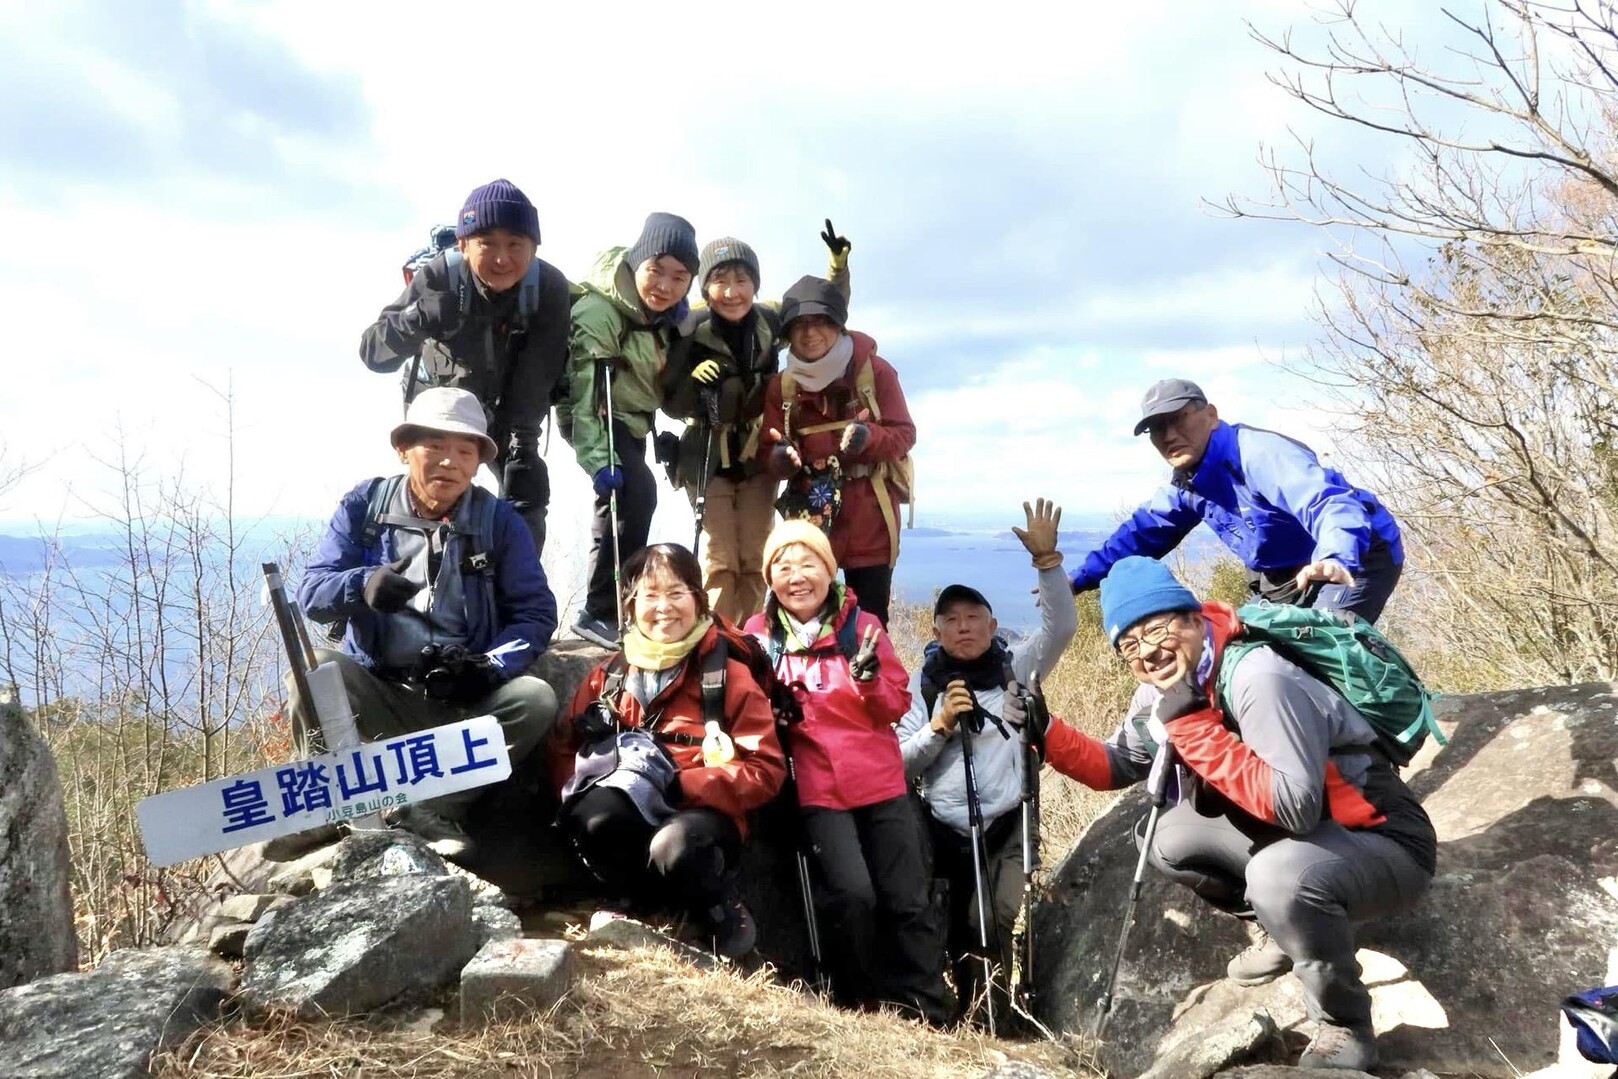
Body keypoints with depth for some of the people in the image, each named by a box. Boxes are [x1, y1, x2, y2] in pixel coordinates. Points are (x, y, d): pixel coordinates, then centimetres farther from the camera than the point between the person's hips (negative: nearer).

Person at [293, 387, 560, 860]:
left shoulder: (500, 520, 2)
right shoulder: (364, 506, 4)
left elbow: (536, 613, -1)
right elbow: (310, 593, -2)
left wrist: (490, 667, -20)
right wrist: (361, 585, -25)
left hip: (465, 699, 0)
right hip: (375, 693, 0)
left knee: (537, 699, -27)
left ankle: (434, 808, -19)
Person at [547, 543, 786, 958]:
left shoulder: (728, 673, 0)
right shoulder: (608, 674, 11)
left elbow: (765, 769, -5)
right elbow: (564, 748, 13)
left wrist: (681, 786, -17)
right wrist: (585, 790, -10)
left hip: (702, 811, -2)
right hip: (629, 813, 3)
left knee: (673, 849, -37)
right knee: (592, 817, -32)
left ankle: (722, 909, -3)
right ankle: (639, 901, -2)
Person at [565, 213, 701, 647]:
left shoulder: (666, 312, -6)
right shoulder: (598, 312, -29)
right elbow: (586, 395, -34)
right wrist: (598, 459, -42)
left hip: (631, 419, 8)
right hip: (594, 417, -8)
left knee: (626, 499, 17)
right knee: (635, 489, -26)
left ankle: (608, 608, 36)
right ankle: (601, 611, -17)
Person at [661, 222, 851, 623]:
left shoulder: (770, 320, -6)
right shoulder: (691, 331, -14)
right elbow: (672, 405, -9)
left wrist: (838, 264, -6)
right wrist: (696, 380, -30)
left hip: (758, 454, 3)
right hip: (708, 458, -3)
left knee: (755, 559, 6)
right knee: (719, 559, -6)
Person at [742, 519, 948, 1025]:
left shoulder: (862, 624, 1)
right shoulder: (760, 633, 0)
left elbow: (897, 704, 0)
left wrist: (870, 677, -20)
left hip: (882, 784, 2)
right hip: (818, 790, -1)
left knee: (908, 901, 4)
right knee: (852, 894, -16)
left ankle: (928, 1013, 19)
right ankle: (858, 1000, 8)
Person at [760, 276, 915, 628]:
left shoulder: (875, 370, -5)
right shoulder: (781, 385, 3)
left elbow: (904, 434, -5)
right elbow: (771, 455, 3)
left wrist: (868, 438, -25)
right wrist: (781, 459, -21)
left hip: (869, 513, -2)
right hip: (810, 510, 2)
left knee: (870, 618, 3)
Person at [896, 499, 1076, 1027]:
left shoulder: (1014, 667, 7)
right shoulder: (921, 684, 6)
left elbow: (1062, 626, -8)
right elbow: (899, 766, 1)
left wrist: (1046, 559, -18)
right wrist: (938, 726, -14)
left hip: (1007, 827, -1)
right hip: (943, 829, 1)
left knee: (992, 921, -9)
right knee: (957, 923, 6)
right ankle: (969, 1015, 25)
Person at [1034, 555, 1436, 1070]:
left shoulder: (1257, 678, -28)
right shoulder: (1159, 696, -2)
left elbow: (1296, 807, -34)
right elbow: (1117, 766, 8)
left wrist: (1194, 727, -32)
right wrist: (1046, 733, -7)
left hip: (1387, 846, -8)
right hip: (1296, 841, 8)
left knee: (1279, 873, -35)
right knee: (1170, 839, 1)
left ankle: (1346, 1028, -9)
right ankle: (1288, 925, 18)